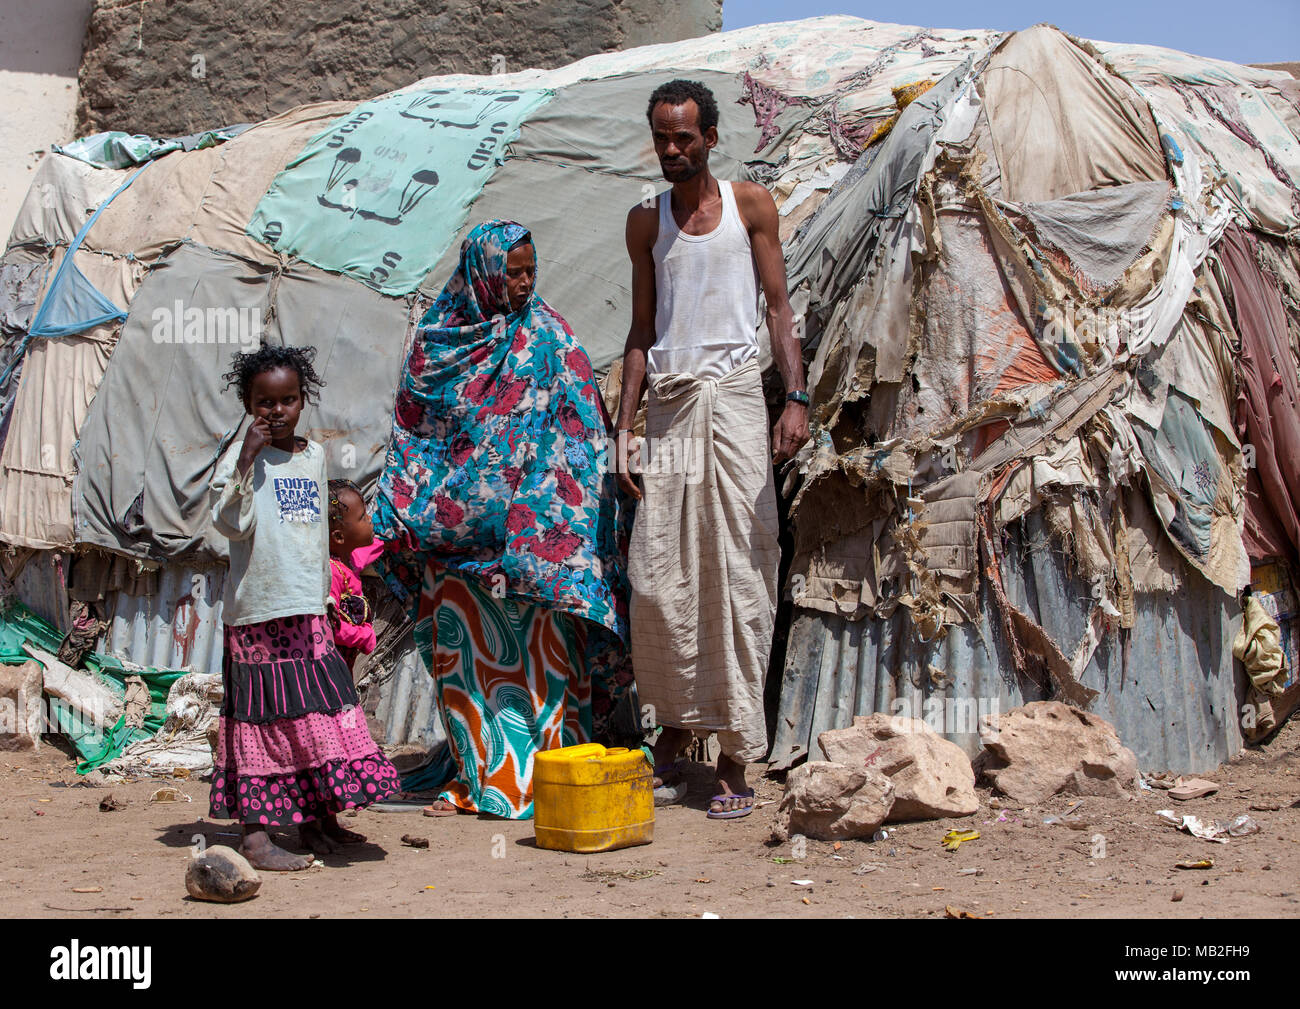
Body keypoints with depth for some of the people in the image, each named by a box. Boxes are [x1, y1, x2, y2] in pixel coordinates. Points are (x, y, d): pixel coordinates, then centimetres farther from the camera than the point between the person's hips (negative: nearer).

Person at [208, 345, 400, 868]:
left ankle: (317, 819, 22)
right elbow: (230, 523, -19)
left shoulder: (313, 455, 13)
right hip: (259, 609, -6)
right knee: (266, 716, -6)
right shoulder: (242, 456, -6)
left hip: (307, 609, 6)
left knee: (323, 709, 9)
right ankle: (255, 835, -2)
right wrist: (246, 461, -26)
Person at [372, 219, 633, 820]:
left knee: (534, 640, -2)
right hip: (456, 529, 2)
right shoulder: (437, 339, 6)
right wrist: (403, 512, 5)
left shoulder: (545, 336, 2)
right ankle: (479, 773, 16)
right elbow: (411, 432, 12)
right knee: (465, 645, 6)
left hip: (530, 529, -2)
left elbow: (581, 432, 0)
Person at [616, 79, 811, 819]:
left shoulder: (750, 204, 7)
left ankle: (736, 756, 0)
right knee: (656, 578, -2)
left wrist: (797, 397, -9)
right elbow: (642, 329, 14)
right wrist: (625, 425, 6)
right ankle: (675, 728, 18)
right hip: (668, 404, 3)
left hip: (733, 397, -3)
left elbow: (779, 307, 4)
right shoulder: (646, 222, 13)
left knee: (739, 576, -5)